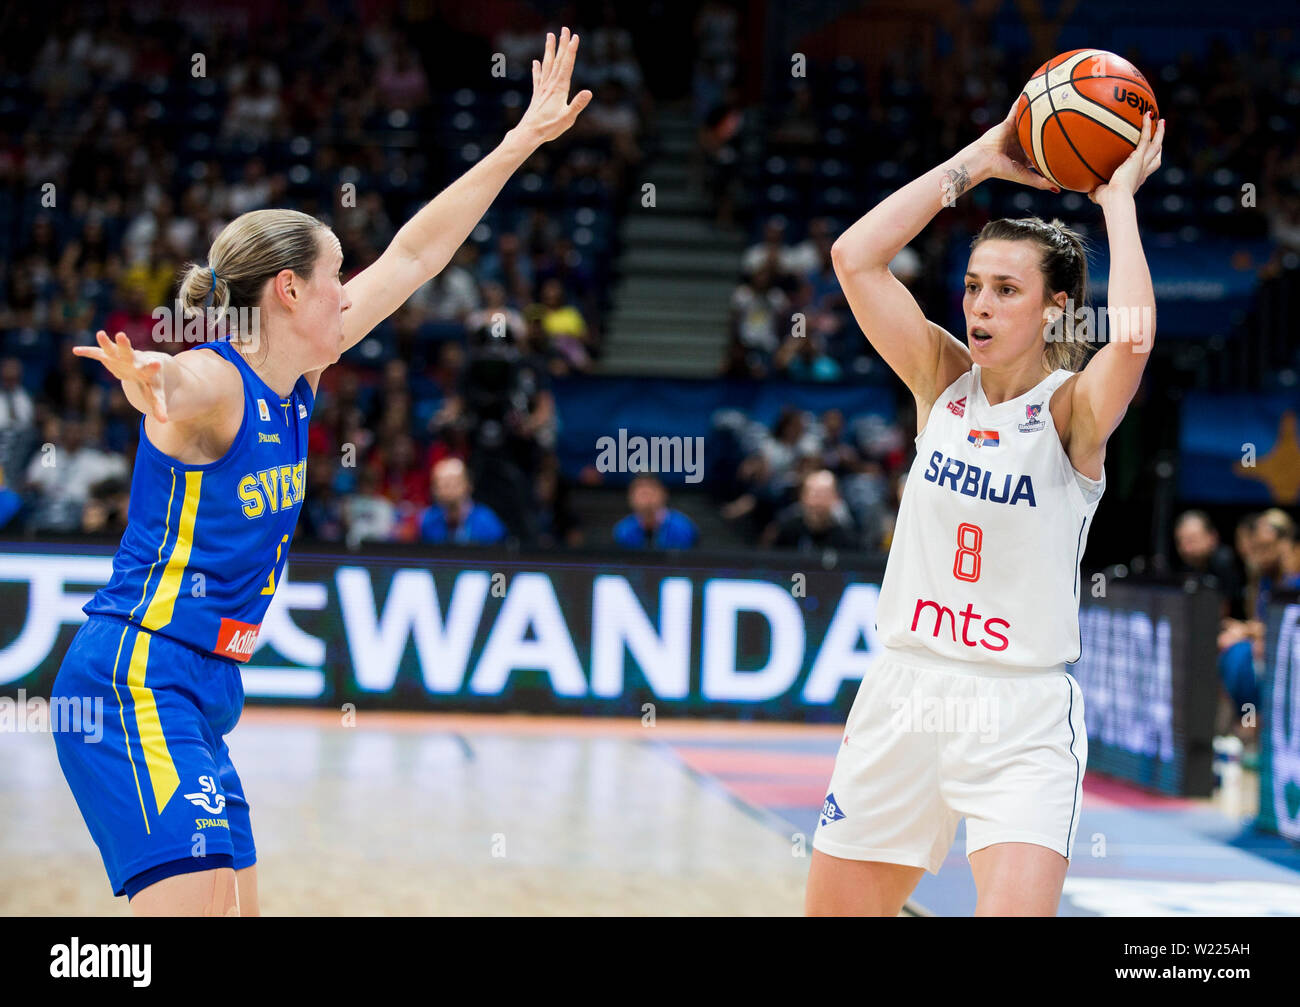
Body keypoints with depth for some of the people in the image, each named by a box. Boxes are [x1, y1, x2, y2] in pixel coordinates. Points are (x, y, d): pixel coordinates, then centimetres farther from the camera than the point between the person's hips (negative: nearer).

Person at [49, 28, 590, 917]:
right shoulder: (213, 383, -10)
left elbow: (411, 256, 15)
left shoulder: (296, 383, 11)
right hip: (138, 679, -9)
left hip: (202, 693, 9)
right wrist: (150, 381, -56)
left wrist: (521, 142, 19)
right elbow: (174, 388, -32)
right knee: (195, 904, -20)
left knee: (238, 909, 7)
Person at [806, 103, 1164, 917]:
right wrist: (976, 163, -6)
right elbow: (854, 258, -7)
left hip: (1022, 717, -4)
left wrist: (1118, 200, -19)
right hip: (904, 696, 5)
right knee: (834, 910, 12)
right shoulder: (944, 381, 3)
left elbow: (1133, 338, -32)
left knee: (1014, 909, -21)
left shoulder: (1072, 410, -9)